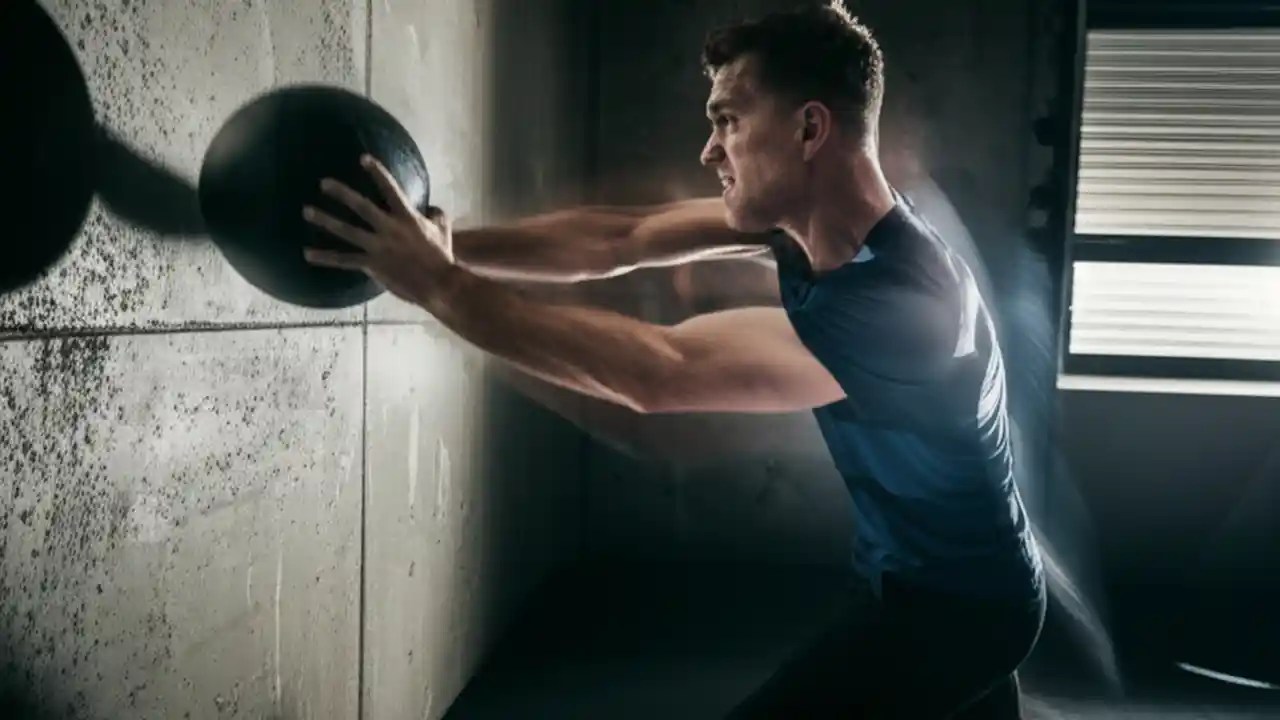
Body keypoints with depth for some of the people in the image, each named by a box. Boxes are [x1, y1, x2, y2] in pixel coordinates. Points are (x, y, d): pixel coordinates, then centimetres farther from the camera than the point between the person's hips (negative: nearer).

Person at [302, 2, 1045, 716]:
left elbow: (656, 372, -40)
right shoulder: (814, 218, -9)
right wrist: (441, 244, -16)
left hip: (954, 603, -8)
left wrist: (441, 286, -36)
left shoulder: (900, 297, -35)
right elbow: (615, 238, -10)